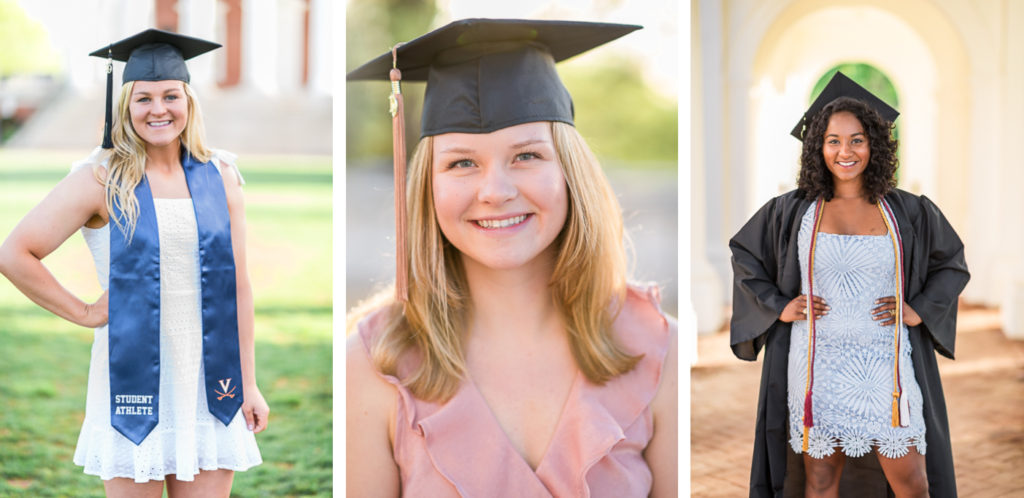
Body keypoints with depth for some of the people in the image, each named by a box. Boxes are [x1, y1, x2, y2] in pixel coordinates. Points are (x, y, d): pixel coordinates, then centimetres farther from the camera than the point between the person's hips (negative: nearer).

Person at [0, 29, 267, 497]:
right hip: (135, 382, -3)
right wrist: (83, 313, -4)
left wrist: (249, 384, 5)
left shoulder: (219, 176, 6)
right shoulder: (102, 179, -4)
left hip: (208, 383, 3)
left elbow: (237, 284, 7)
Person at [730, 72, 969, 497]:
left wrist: (921, 309, 2)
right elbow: (743, 255, 14)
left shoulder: (908, 213, 4)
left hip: (886, 366, 1)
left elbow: (952, 264, 16)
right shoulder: (792, 211, 2)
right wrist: (777, 305, 3)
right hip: (817, 365, 0)